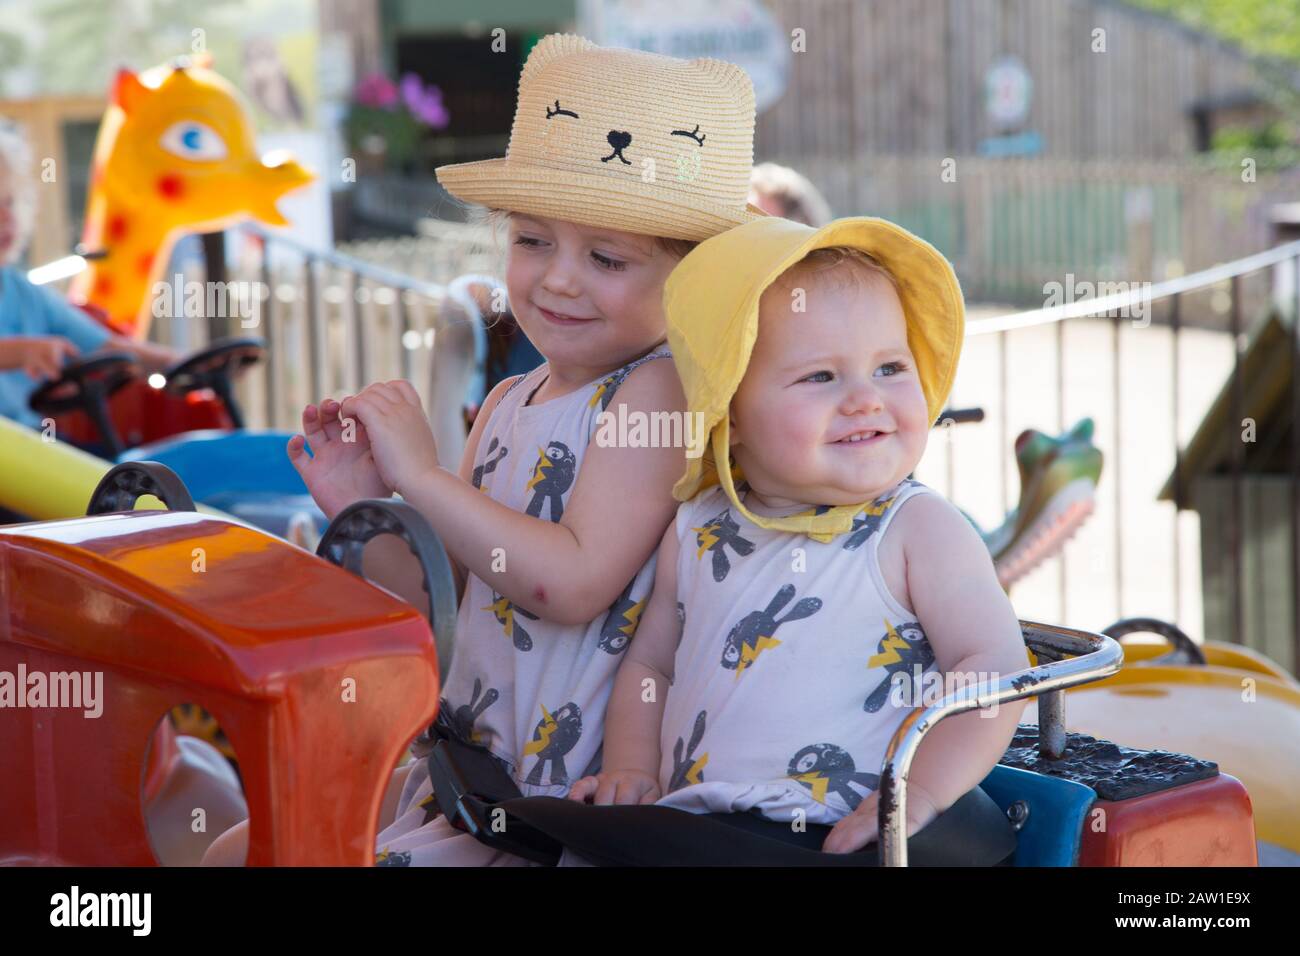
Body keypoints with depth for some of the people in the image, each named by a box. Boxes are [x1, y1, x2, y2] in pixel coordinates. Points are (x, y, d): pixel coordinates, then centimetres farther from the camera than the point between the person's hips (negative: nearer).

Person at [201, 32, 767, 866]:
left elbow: (576, 583, -25)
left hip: (568, 796, -8)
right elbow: (446, 602, 13)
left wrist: (422, 476, -18)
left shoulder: (660, 387, -15)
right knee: (239, 855, 11)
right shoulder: (508, 403, 8)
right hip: (463, 763, 8)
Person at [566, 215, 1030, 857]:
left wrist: (918, 791, -20)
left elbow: (994, 665, -9)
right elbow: (651, 665, 23)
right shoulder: (697, 533, 12)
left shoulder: (920, 530, -2)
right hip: (692, 834, 3)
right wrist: (633, 767, 7)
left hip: (851, 841, -3)